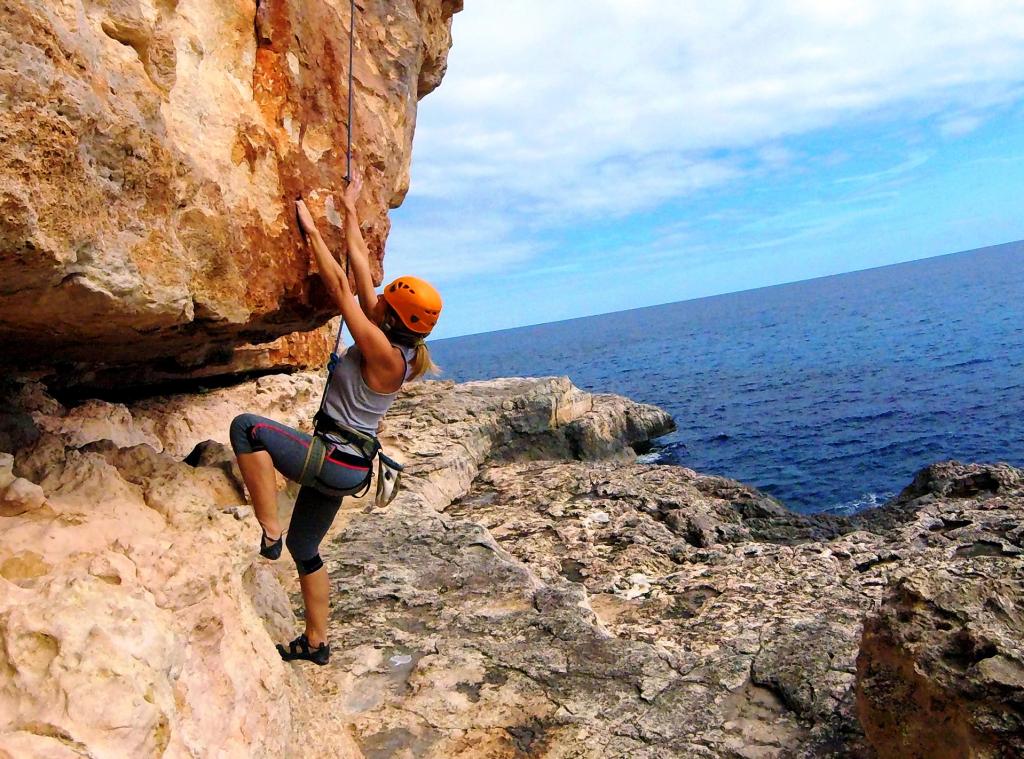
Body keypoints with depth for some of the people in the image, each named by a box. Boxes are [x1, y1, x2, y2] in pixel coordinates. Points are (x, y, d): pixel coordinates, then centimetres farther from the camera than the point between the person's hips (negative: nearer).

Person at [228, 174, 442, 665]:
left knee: (246, 428, -20)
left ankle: (268, 532, -14)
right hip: (341, 463, 10)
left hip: (336, 463, -10)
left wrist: (311, 232, -11)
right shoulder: (389, 341, 3)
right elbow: (360, 267, 7)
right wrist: (349, 210, 10)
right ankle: (315, 643, 33)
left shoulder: (385, 354, -21)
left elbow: (341, 286, -19)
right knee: (304, 547, 21)